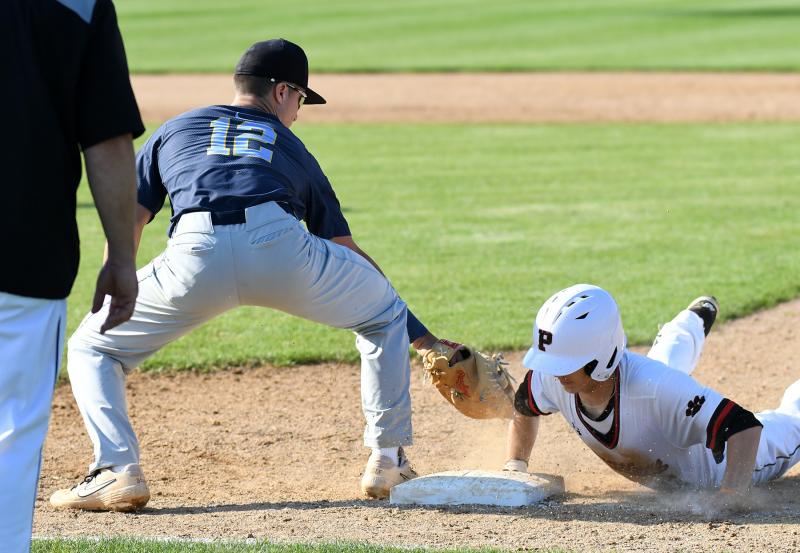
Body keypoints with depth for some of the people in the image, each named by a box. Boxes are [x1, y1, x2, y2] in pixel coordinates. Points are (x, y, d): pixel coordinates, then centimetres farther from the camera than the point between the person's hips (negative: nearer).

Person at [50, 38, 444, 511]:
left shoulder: (174, 130, 33)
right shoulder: (293, 149, 33)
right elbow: (347, 250, 31)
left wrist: (111, 308, 24)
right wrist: (423, 339, 34)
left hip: (196, 254, 0)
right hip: (281, 246, 1)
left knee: (91, 348, 21)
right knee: (386, 316, 29)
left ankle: (118, 471, 0)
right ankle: (387, 460, 28)